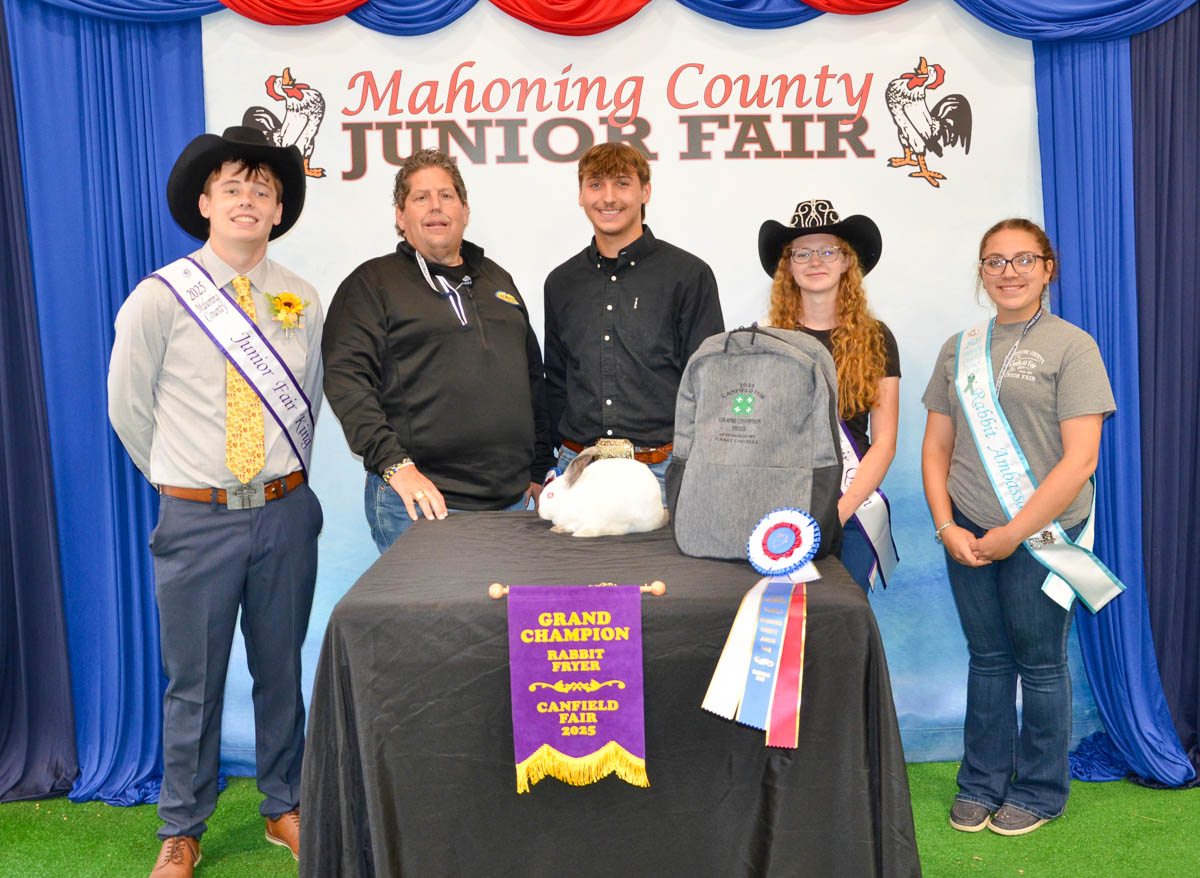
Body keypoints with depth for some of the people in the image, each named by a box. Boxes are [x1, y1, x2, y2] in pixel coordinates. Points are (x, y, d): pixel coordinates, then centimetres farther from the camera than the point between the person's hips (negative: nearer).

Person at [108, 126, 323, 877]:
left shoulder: (304, 302, 3)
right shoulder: (159, 299, -7)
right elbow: (128, 407, 1)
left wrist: (286, 480, 11)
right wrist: (183, 480, 7)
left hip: (286, 512, 3)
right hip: (197, 518, -2)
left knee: (282, 670, 15)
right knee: (194, 682, 8)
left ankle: (285, 808, 32)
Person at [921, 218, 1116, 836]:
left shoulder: (1071, 346, -4)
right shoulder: (959, 349, 10)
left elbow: (1079, 460, -11)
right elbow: (936, 447, 10)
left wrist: (1014, 532, -14)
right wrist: (946, 527, -3)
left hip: (1039, 533, -3)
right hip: (968, 534, 4)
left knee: (1040, 662, 7)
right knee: (987, 658, 13)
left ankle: (1040, 791, 25)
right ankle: (981, 784, 27)